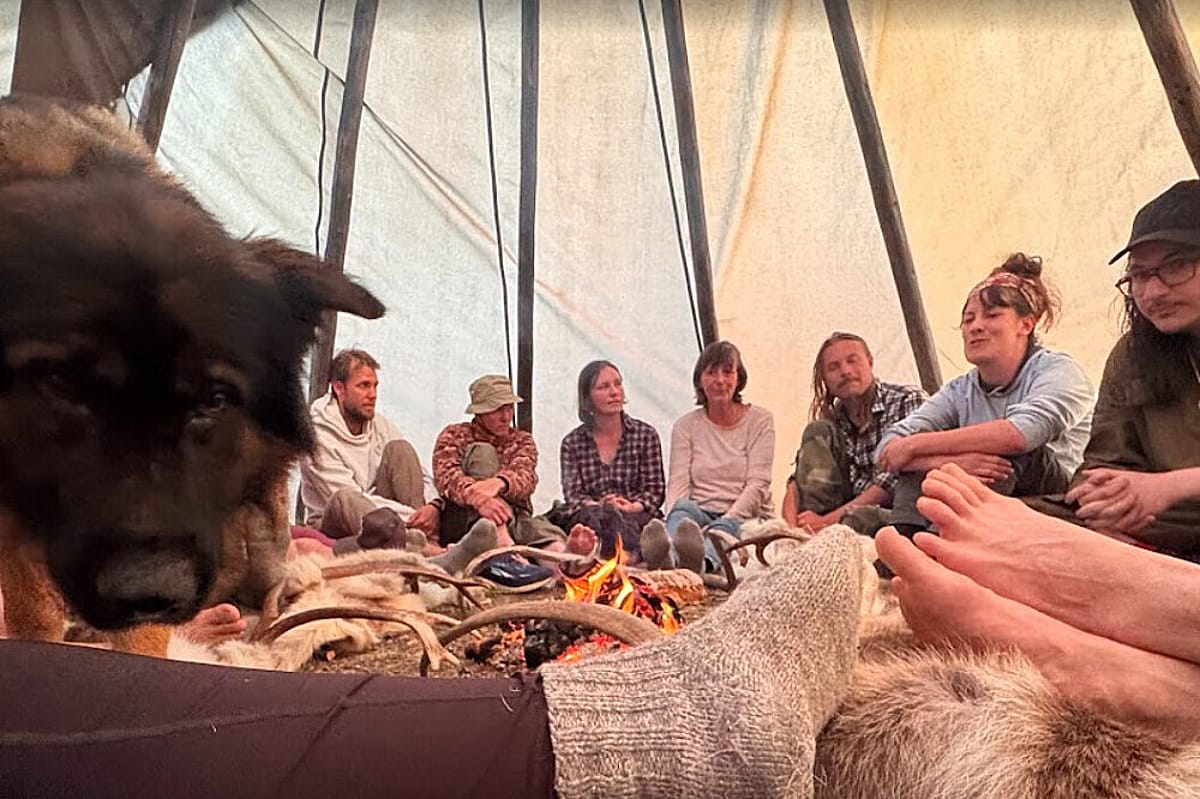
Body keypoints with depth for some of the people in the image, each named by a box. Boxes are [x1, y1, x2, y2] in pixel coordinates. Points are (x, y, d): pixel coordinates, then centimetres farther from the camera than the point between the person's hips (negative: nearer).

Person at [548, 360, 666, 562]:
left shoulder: (645, 434, 13)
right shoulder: (572, 443, 14)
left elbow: (655, 489, 8)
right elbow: (572, 493, 3)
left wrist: (633, 506, -14)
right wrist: (596, 505, -19)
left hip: (636, 515, 1)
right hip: (588, 516, -1)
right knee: (598, 515, -38)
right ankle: (630, 554, -65)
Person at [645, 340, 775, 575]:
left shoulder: (760, 420, 6)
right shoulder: (686, 425, 12)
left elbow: (757, 484, -5)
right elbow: (677, 482, 0)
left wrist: (727, 519, -21)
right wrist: (673, 518, -21)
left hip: (746, 518, -1)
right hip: (699, 513, 1)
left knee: (725, 527, -35)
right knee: (684, 507, -33)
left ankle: (703, 560, -69)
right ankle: (668, 556, -65)